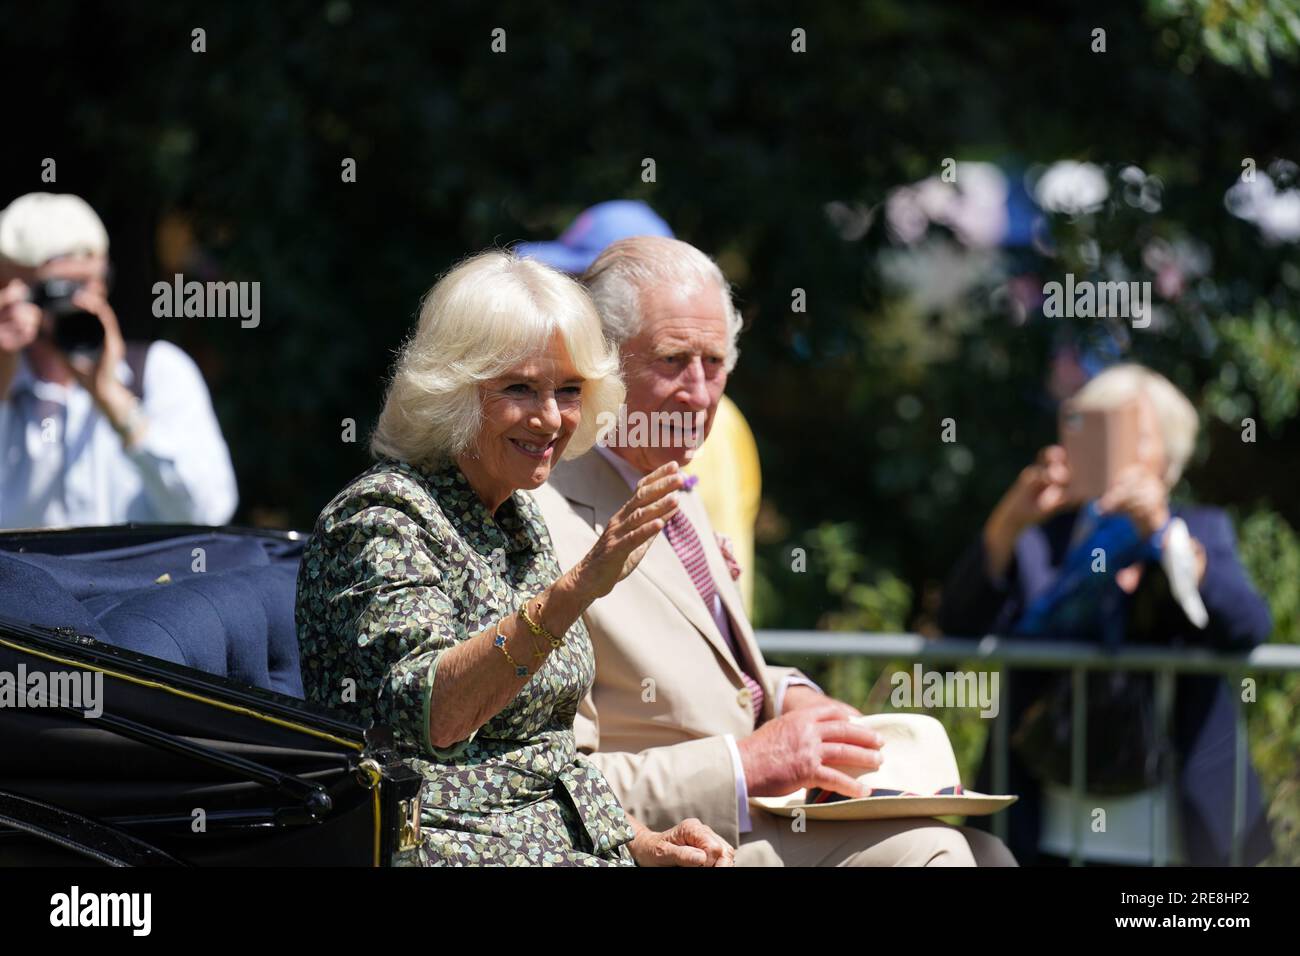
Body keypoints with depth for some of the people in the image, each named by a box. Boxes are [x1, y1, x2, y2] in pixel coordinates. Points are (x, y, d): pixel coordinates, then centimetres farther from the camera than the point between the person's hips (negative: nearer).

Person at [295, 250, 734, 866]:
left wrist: (642, 842, 8)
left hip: (576, 841, 8)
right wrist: (575, 590, -35)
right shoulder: (382, 519, -9)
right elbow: (428, 714, -27)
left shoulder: (522, 520, 16)